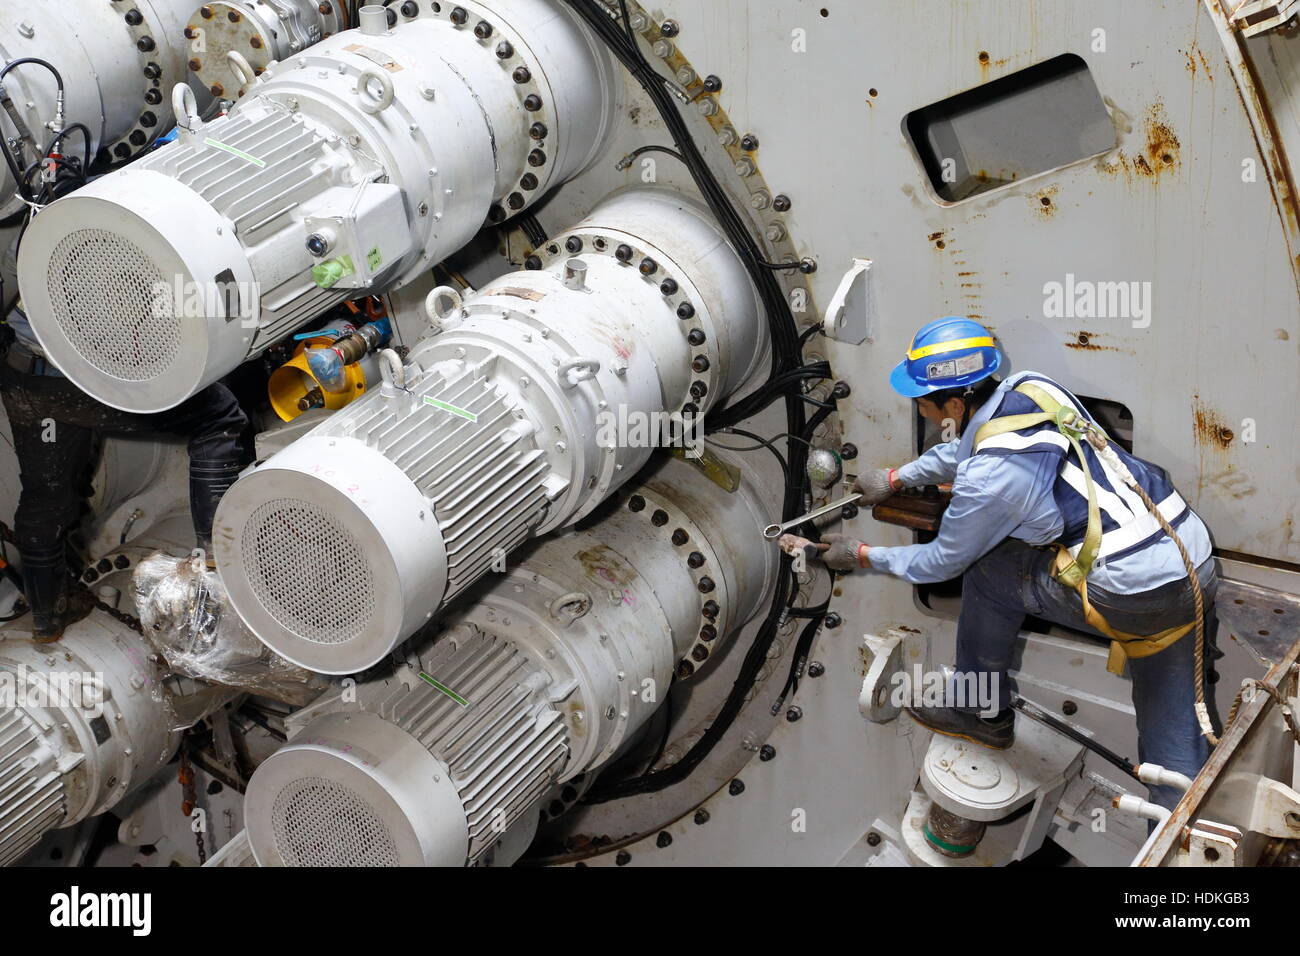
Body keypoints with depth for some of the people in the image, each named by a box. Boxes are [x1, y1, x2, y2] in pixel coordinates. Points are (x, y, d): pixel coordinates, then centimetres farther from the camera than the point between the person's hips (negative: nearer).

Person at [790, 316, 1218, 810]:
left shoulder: (987, 477, -14)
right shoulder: (1033, 387, 8)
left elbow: (939, 562, 5)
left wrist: (862, 556, 20)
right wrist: (896, 478, 40)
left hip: (1132, 597, -8)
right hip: (1199, 569, 8)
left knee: (988, 569, 11)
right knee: (1171, 728, 17)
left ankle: (983, 711, 27)